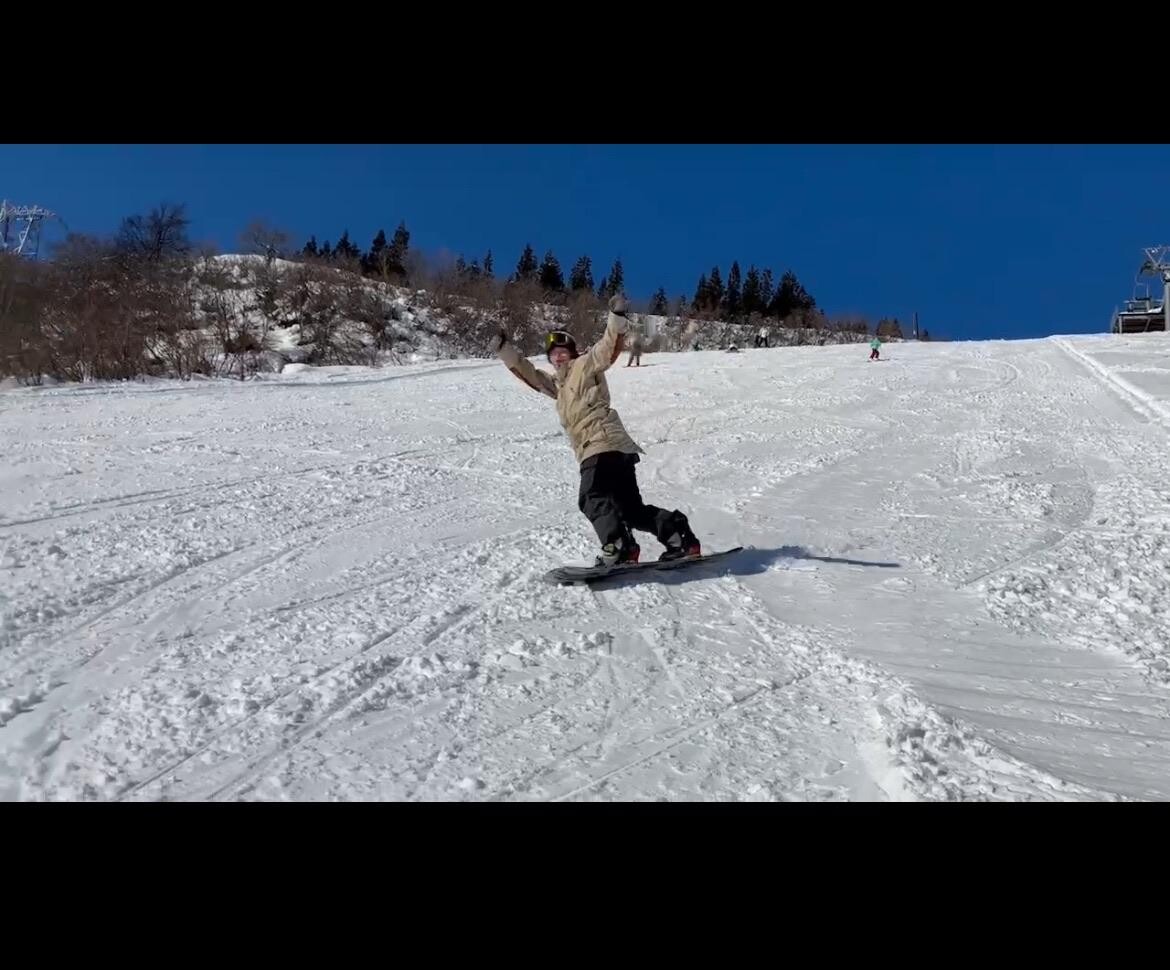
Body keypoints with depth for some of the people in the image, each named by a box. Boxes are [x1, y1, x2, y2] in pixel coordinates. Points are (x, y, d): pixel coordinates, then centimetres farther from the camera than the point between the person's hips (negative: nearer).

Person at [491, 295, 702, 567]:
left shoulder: (585, 365, 7)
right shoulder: (556, 383, 30)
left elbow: (609, 347, -6)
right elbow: (528, 373, 37)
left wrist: (617, 319, -22)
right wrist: (504, 350, 31)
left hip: (603, 444, -9)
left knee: (594, 497, -21)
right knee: (631, 506, 4)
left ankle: (619, 547, -33)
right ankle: (679, 536, 2)